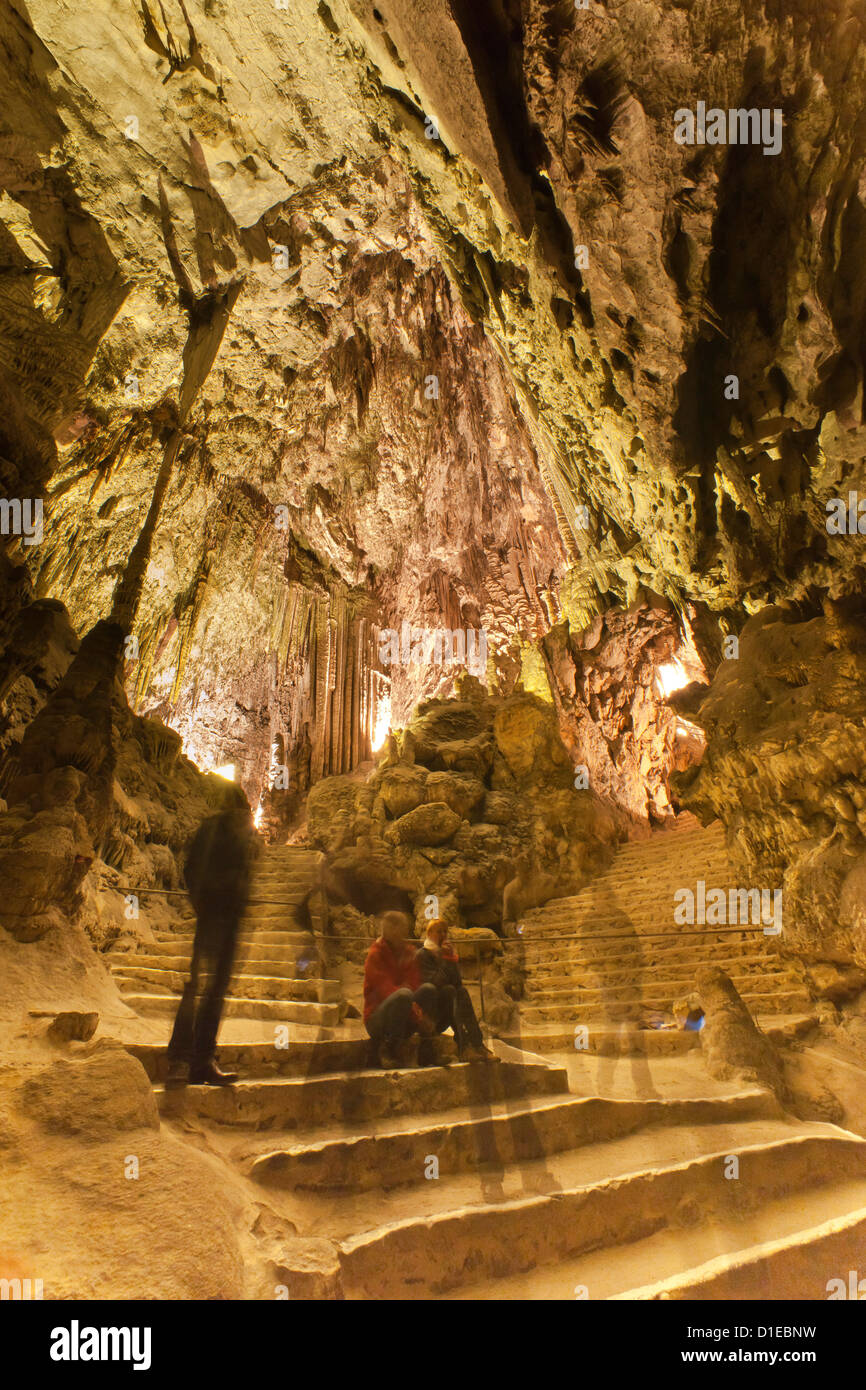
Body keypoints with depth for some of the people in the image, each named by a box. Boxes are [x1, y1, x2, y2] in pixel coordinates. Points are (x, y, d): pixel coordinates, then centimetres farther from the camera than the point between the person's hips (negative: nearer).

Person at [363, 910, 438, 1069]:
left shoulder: (408, 952, 10)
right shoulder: (376, 954, -9)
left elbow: (415, 983, -1)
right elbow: (386, 989, -21)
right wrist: (419, 1015, -31)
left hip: (404, 1020, 5)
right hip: (377, 1018, -5)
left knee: (428, 988, -20)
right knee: (403, 994, -34)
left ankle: (427, 1049, -19)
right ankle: (386, 1050, -21)